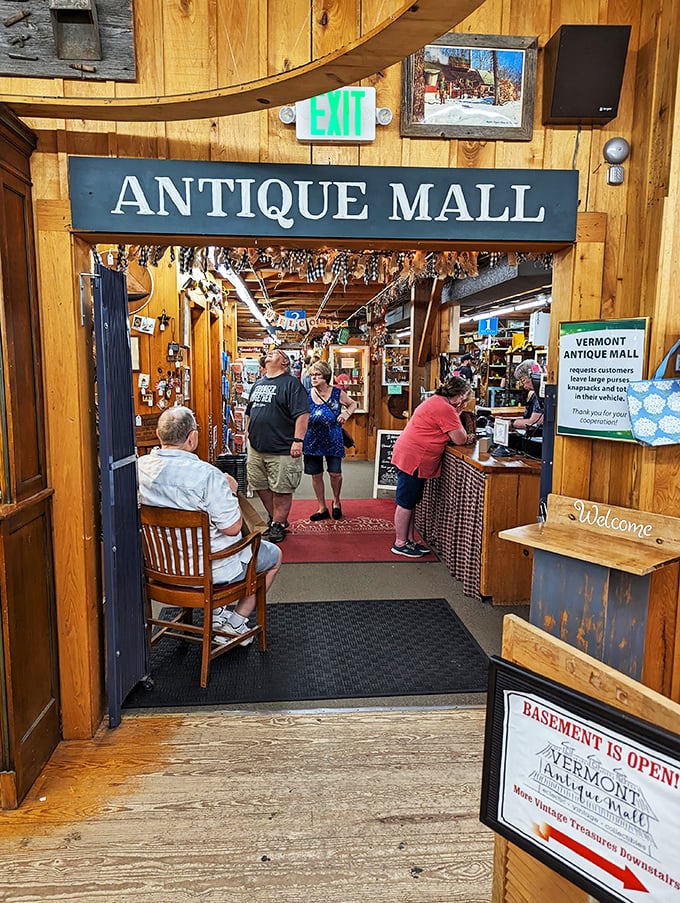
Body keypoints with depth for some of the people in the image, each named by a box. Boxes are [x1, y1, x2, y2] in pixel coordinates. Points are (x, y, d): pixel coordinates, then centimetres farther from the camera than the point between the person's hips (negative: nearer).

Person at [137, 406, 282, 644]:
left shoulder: (140, 467, -9)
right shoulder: (207, 475, -29)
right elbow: (232, 528, -24)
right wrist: (230, 491, -6)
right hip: (209, 569, -7)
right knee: (274, 555, 18)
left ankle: (217, 613, 29)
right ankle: (235, 623, 18)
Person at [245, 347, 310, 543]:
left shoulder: (291, 383, -7)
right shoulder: (258, 383, 17)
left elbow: (302, 414, -14)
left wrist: (298, 440, -21)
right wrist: (250, 436, 21)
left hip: (281, 450, -7)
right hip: (256, 447, 8)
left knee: (281, 489, 1)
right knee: (261, 486, 14)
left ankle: (278, 525, 13)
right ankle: (273, 518, 30)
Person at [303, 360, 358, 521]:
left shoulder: (337, 393, -3)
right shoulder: (306, 395, -1)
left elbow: (353, 404, 13)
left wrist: (347, 413, -7)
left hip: (333, 440, -1)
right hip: (313, 440, 2)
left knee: (335, 473, -1)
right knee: (316, 475, 6)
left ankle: (336, 502, 28)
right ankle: (322, 508, 22)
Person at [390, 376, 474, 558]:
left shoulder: (435, 402, 15)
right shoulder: (445, 409, -18)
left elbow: (454, 436, 21)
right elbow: (459, 440, -15)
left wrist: (464, 437, 3)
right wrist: (456, 413, -3)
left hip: (409, 457, 11)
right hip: (413, 459, -11)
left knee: (411, 502, 15)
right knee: (406, 503, -1)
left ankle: (409, 540, 24)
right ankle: (400, 543, 8)